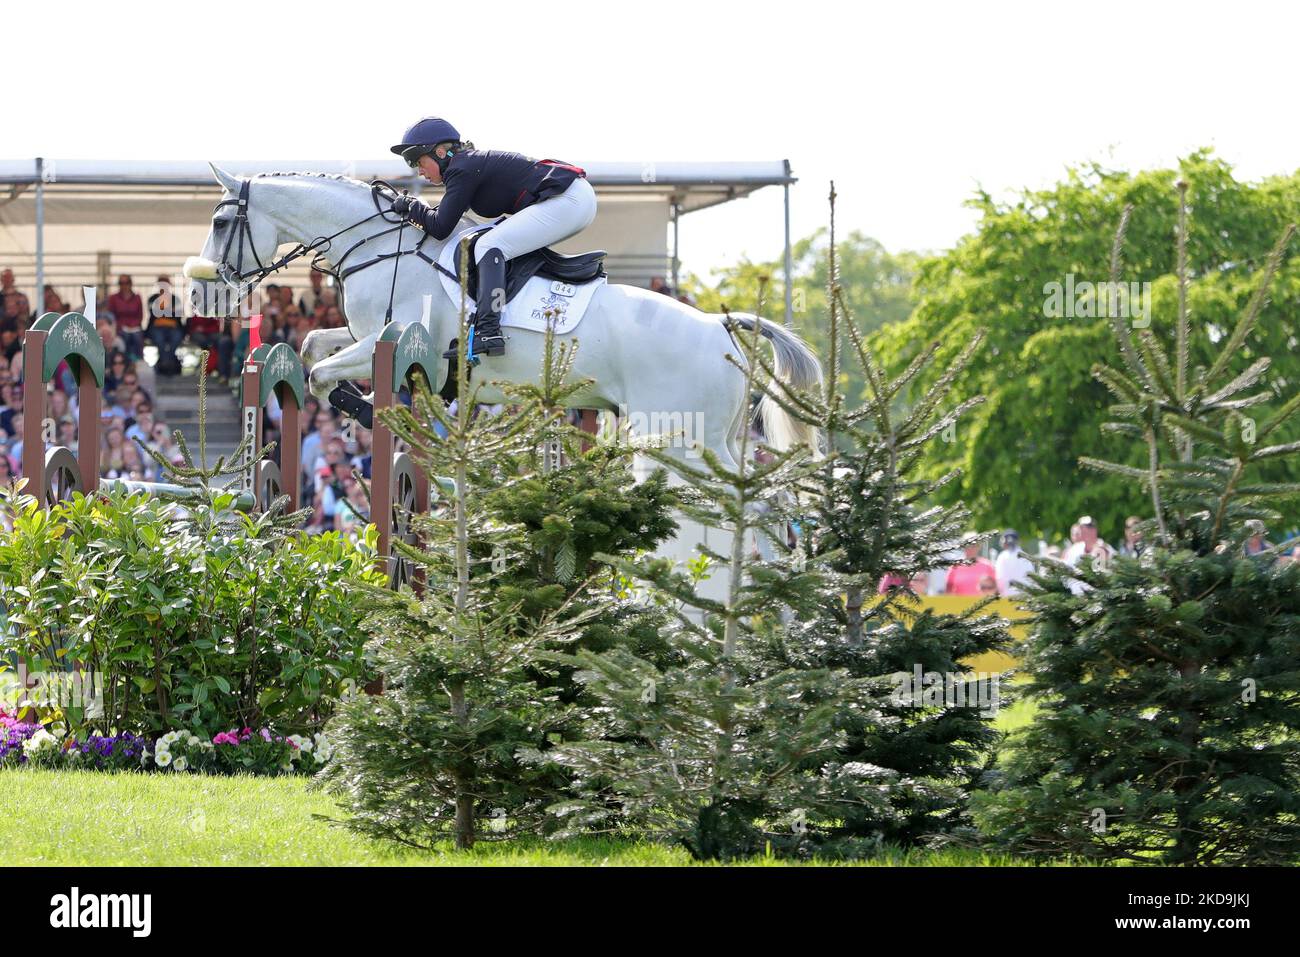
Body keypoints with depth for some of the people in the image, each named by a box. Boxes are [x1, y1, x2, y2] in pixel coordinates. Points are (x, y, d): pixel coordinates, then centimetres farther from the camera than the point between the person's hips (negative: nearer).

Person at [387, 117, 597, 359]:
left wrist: (411, 206, 4)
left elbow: (440, 228, -10)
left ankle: (488, 332, -30)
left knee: (488, 246, -17)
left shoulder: (461, 170, -9)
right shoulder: (473, 161, 21)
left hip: (565, 201, -11)